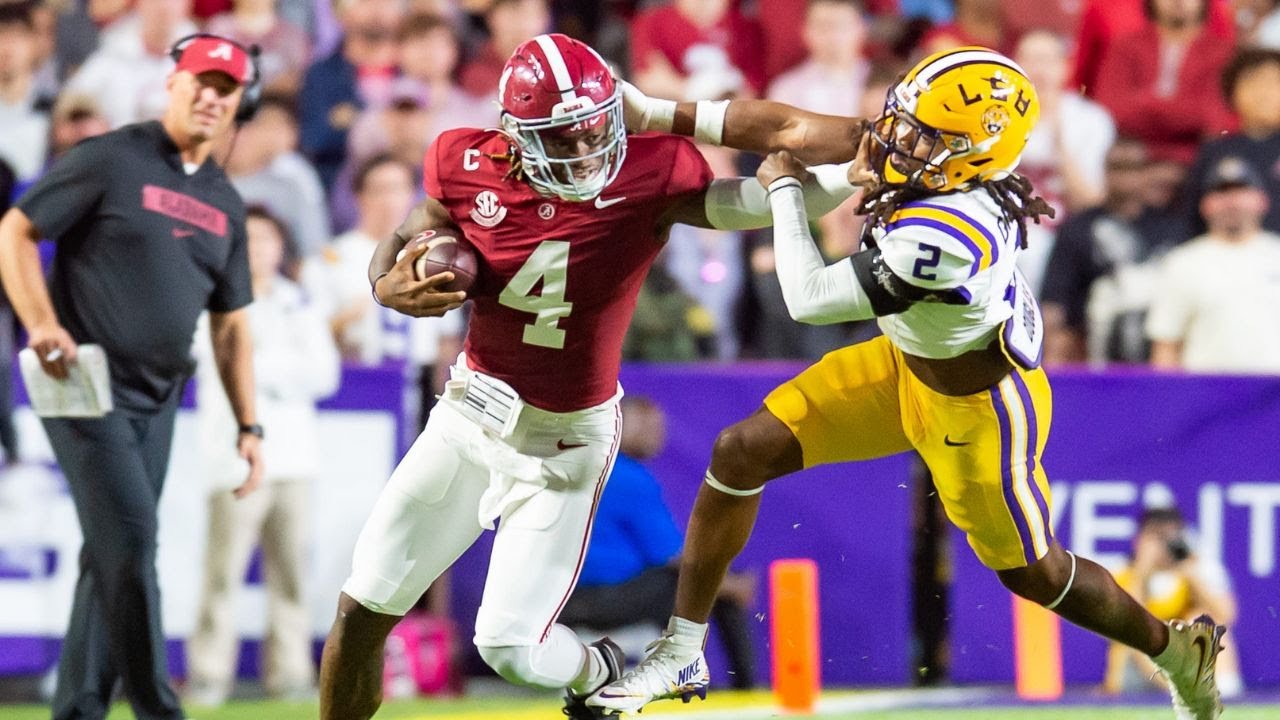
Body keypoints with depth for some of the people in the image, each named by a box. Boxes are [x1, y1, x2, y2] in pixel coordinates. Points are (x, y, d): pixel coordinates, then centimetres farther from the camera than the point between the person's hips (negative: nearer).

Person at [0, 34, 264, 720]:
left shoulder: (225, 203, 15)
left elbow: (230, 324, 18)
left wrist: (249, 425, 12)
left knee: (111, 555, 9)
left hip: (156, 401, 7)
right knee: (130, 540, -14)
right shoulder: (112, 159, -5)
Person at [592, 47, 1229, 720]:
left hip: (977, 409, -9)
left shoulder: (943, 235, -41)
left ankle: (1181, 656, 39)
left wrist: (784, 189, -19)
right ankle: (680, 656, 13)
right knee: (740, 453, -1)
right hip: (903, 367, 9)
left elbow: (808, 299, -31)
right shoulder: (946, 173, -18)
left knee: (1031, 572, 11)